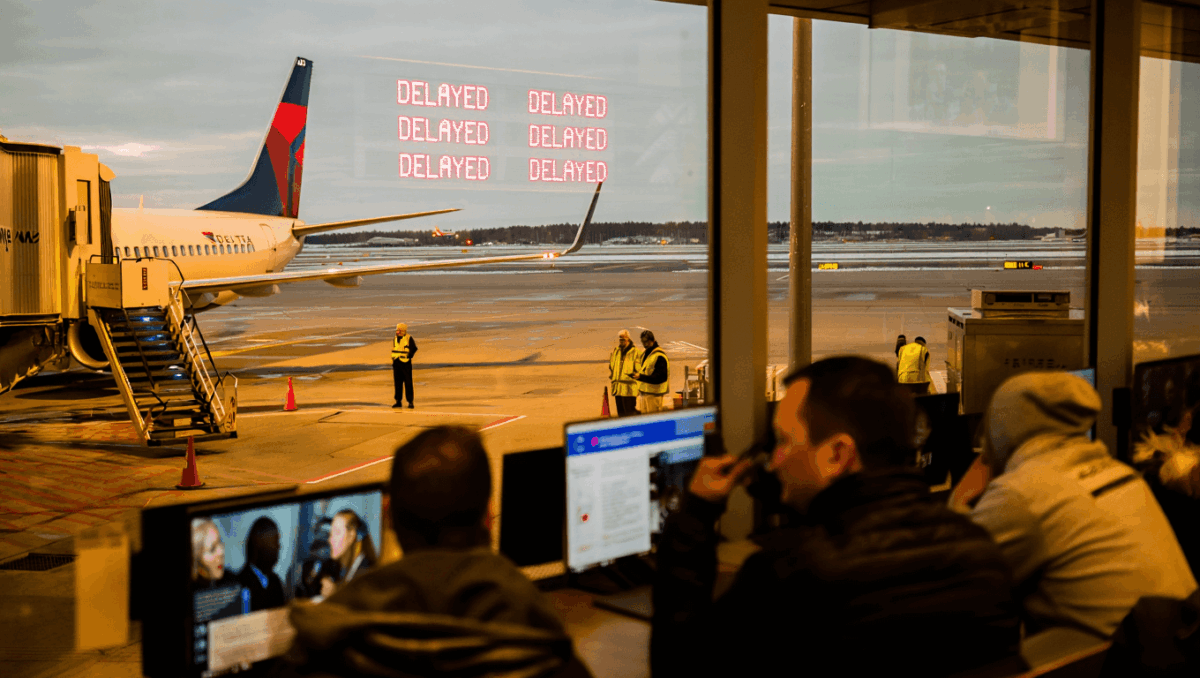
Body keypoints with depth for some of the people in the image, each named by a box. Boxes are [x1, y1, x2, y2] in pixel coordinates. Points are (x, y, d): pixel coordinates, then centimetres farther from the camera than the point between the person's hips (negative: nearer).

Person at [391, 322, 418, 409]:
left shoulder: (408, 338, -7)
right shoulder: (395, 339, 12)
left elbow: (414, 348, -12)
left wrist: (408, 356, -12)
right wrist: (393, 359, 15)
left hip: (405, 363, -6)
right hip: (396, 363, 6)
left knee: (408, 383, -4)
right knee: (397, 383, 7)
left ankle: (410, 402, -2)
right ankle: (398, 401, 13)